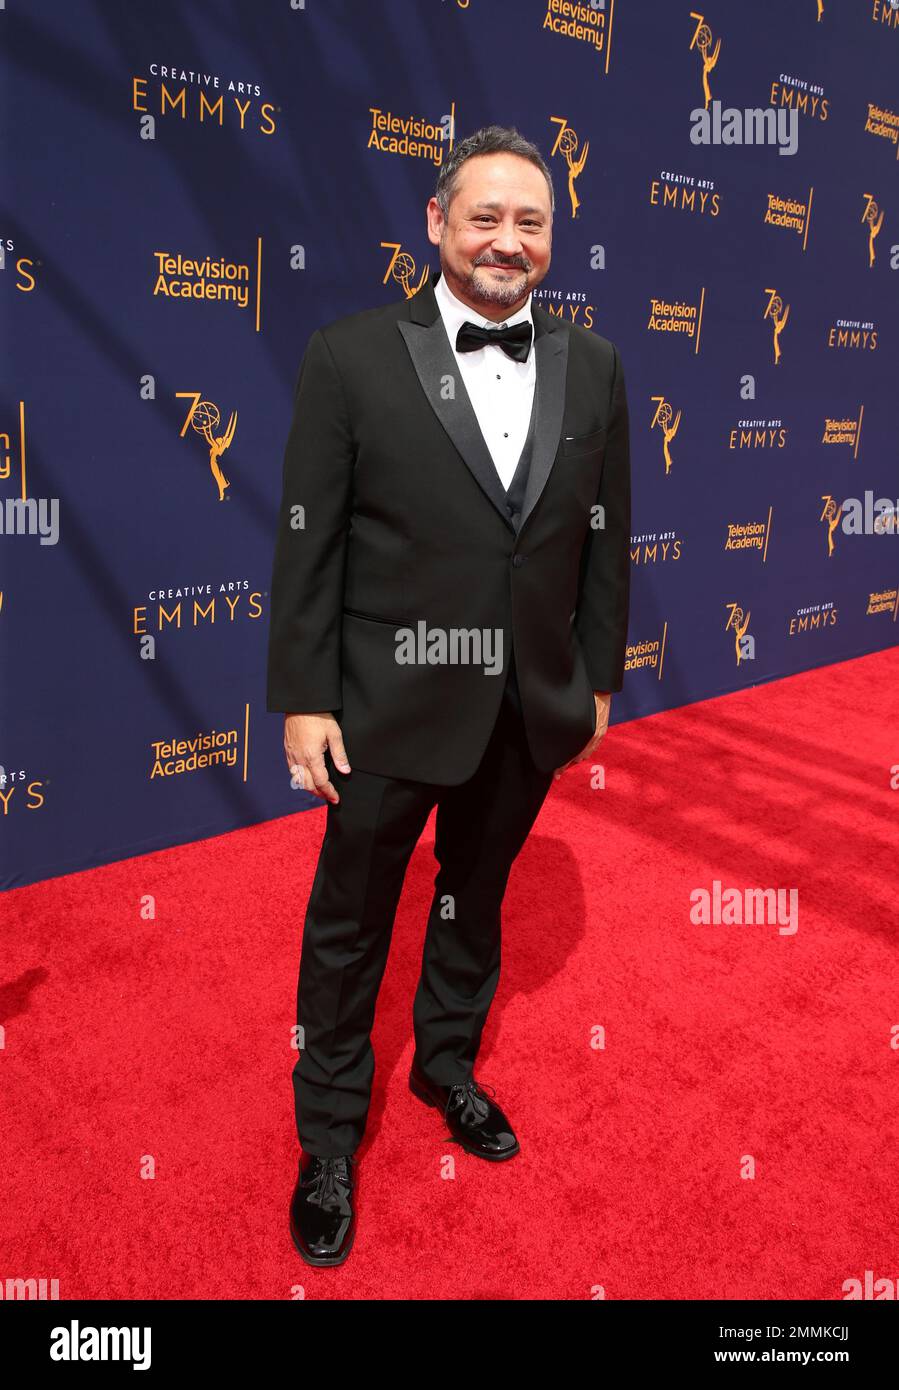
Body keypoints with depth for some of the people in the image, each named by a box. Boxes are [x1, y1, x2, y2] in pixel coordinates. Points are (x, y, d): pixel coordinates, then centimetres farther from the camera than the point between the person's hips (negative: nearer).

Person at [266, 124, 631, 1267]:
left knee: (476, 898, 22)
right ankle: (329, 1137, 33)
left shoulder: (592, 368, 3)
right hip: (392, 702, -3)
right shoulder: (350, 356, -8)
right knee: (350, 923, 11)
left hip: (532, 708, 4)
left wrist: (598, 677, 8)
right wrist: (304, 699, -10)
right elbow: (307, 542, -8)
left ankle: (447, 1064, 48)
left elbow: (603, 537, 7)